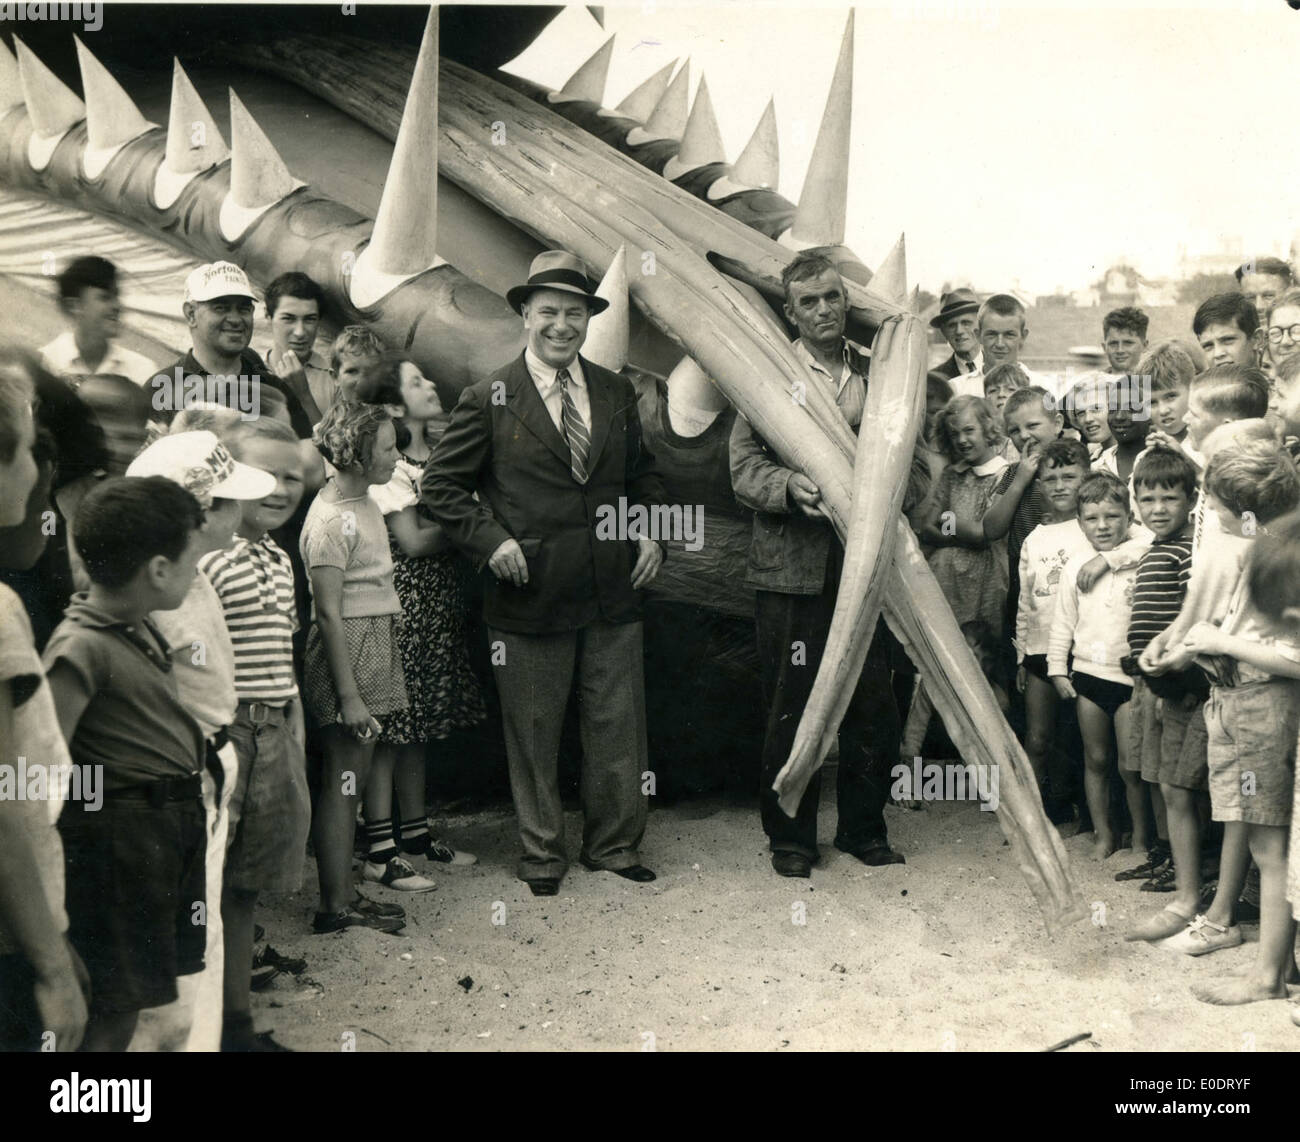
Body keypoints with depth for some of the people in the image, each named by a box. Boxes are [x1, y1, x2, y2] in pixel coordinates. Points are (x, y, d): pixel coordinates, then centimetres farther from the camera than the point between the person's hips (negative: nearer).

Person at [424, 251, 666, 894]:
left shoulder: (616, 394, 9)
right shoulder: (490, 401, -4)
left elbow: (642, 475, 20)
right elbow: (440, 486, -2)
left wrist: (651, 533, 5)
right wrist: (492, 540, -12)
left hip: (614, 594, 4)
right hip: (531, 596, -3)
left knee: (617, 727, 11)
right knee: (533, 734, 9)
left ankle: (615, 846, 30)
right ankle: (541, 856, 27)